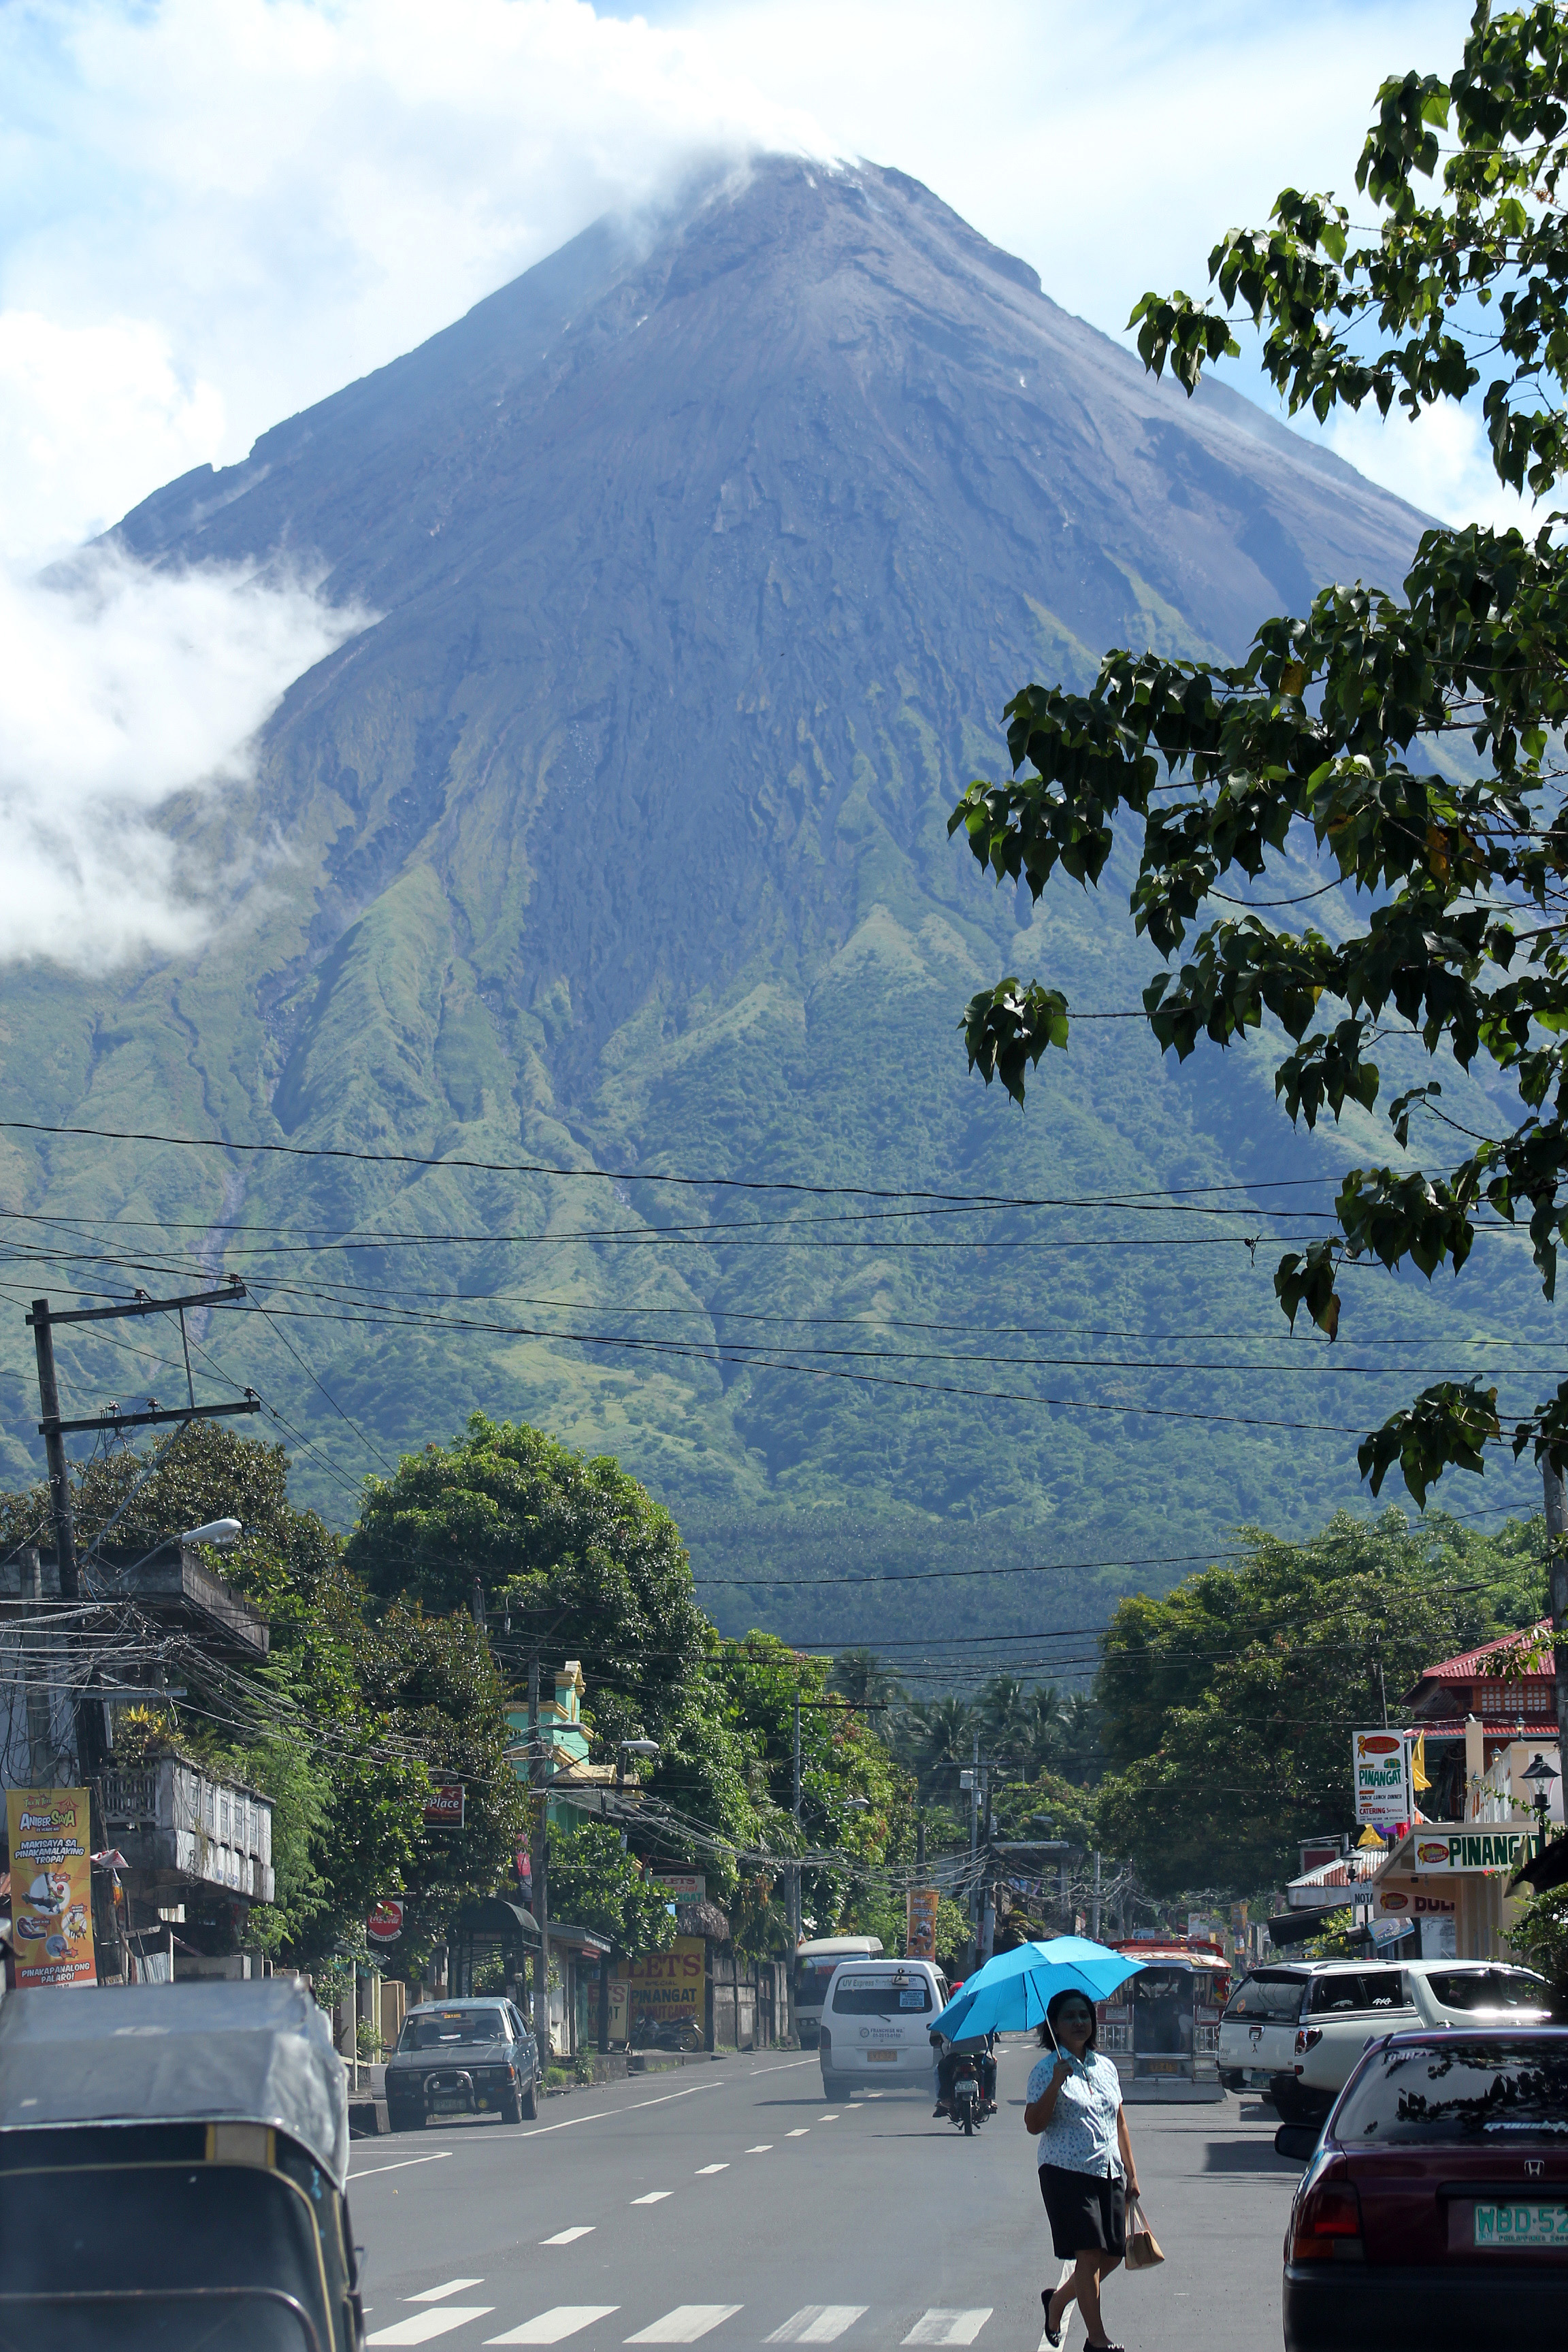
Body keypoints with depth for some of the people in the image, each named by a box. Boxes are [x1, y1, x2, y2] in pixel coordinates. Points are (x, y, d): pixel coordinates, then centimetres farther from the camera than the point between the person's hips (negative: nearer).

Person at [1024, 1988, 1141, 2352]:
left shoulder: (1105, 2067, 14)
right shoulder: (1047, 2069, -3)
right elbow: (1033, 2125, -11)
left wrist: (1131, 2173, 18)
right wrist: (1055, 2084, -24)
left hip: (1110, 2173, 6)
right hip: (1067, 2172, -6)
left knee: (1112, 2256, 6)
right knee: (1089, 2254, -11)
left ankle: (1057, 2300, 30)